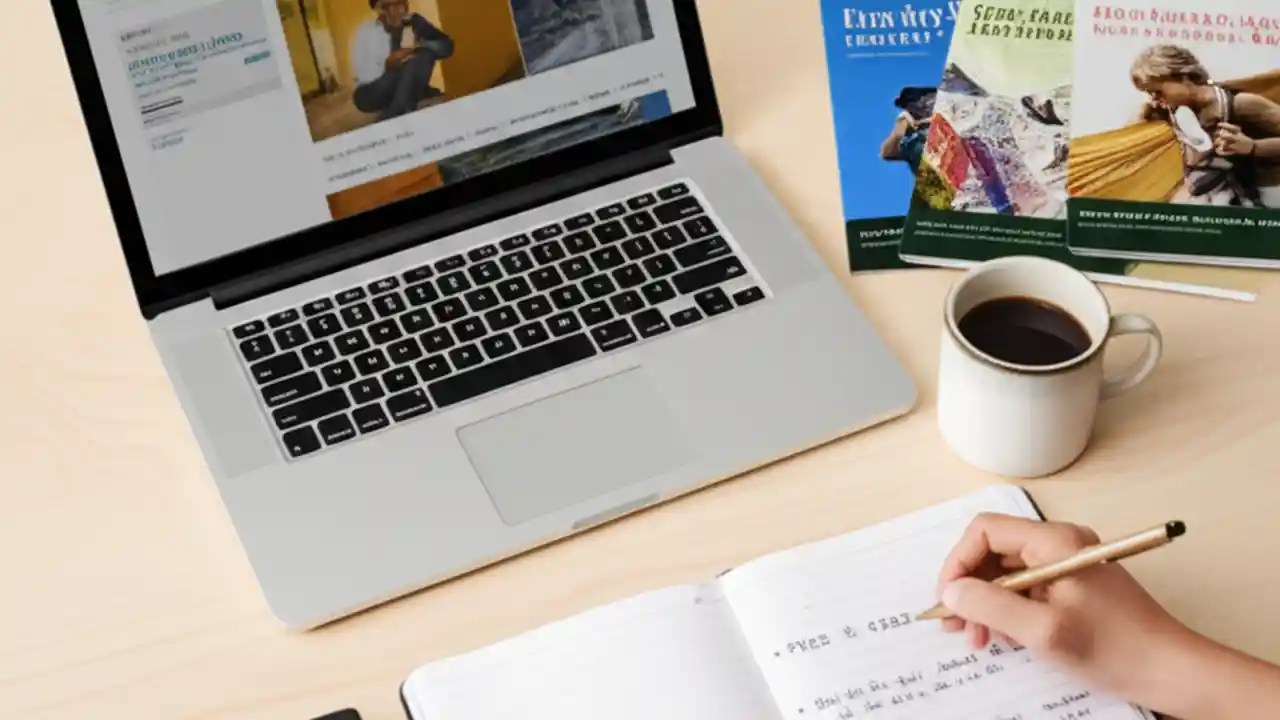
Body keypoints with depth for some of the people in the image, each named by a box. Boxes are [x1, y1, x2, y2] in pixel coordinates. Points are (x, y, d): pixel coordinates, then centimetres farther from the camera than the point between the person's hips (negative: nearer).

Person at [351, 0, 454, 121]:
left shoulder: (415, 22, 4)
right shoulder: (365, 31, -2)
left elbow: (446, 45, -8)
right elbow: (363, 74, -10)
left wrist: (413, 49, -24)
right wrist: (386, 65, -28)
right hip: (373, 95, -3)